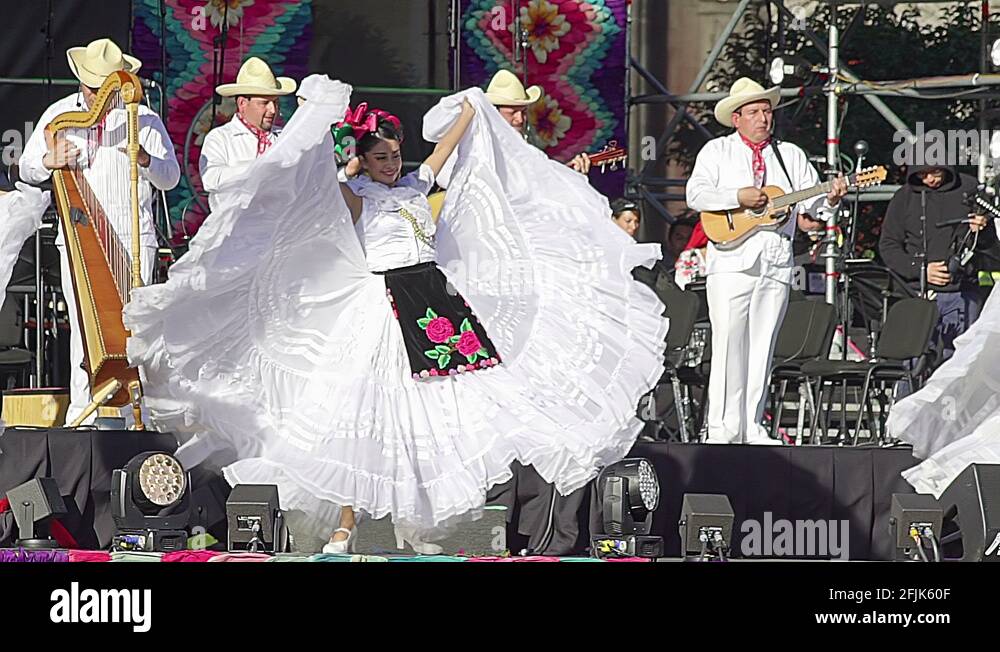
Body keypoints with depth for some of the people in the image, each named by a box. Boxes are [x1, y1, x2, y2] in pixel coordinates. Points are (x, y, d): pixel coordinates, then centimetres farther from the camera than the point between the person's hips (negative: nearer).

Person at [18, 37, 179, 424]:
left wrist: (145, 158, -17)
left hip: (132, 236, -1)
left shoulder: (141, 117, 8)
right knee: (83, 323, -6)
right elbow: (26, 168, 10)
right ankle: (81, 408, -3)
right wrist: (50, 161, -12)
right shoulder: (60, 114, 11)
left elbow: (171, 177, 4)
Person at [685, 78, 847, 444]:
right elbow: (696, 195, -5)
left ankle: (751, 427, 8)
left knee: (762, 346, 4)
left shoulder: (791, 156, 18)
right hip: (732, 262, -4)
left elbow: (812, 202, 10)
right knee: (729, 343, -8)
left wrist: (831, 199, -12)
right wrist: (739, 197, -15)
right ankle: (723, 429, -7)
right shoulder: (717, 152, 8)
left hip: (777, 263, 4)